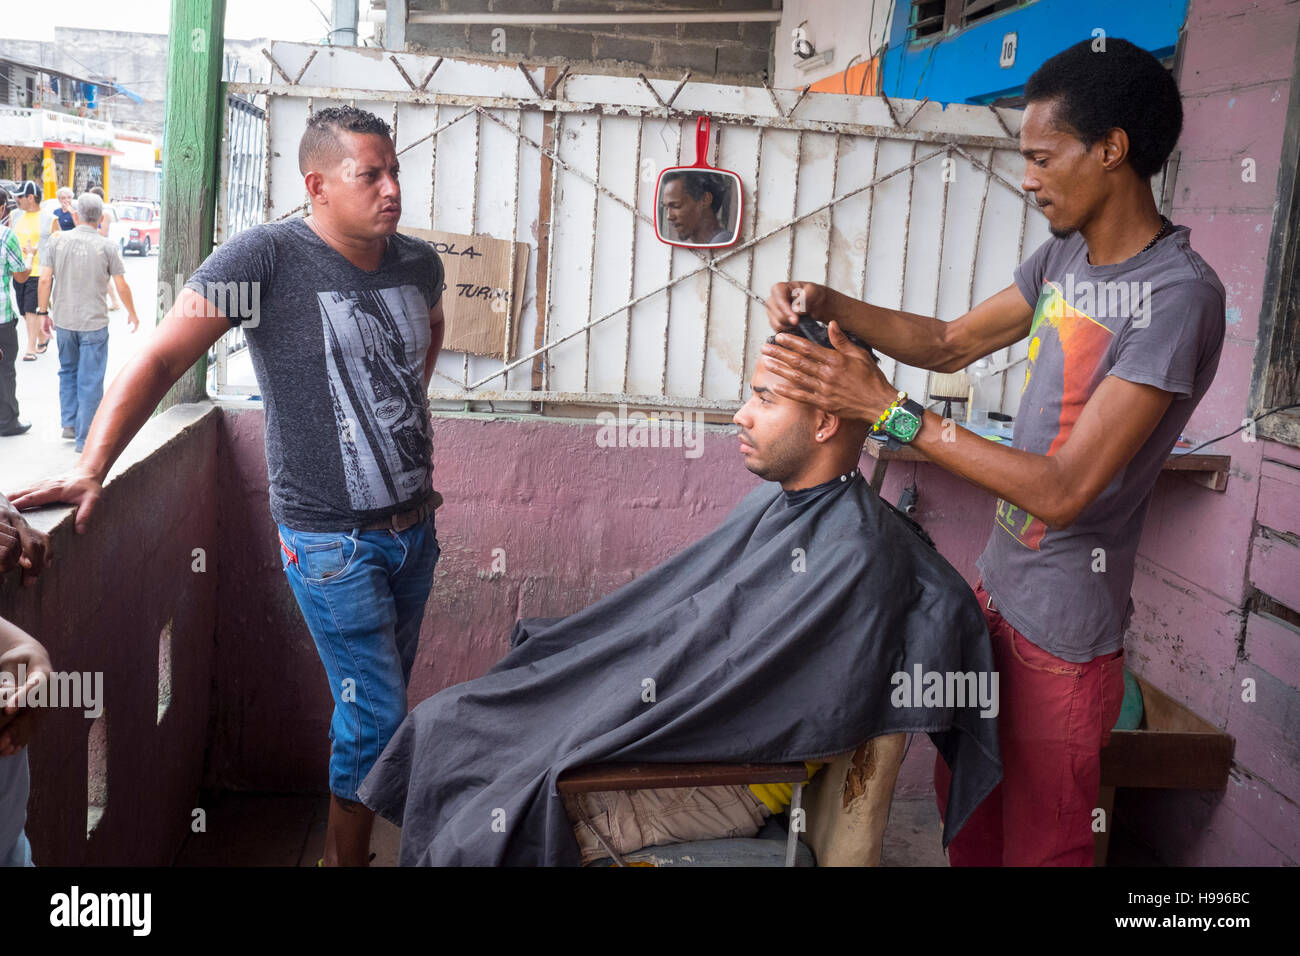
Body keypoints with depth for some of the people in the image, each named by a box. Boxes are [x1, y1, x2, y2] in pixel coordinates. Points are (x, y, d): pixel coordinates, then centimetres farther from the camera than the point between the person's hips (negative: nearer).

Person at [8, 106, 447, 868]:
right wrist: (91, 471, -19)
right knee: (375, 718, -3)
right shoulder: (268, 256, -15)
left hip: (415, 524, 6)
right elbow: (160, 360, -15)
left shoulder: (418, 263, 3)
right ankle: (346, 857, 19)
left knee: (385, 701, 18)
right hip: (332, 541, -6)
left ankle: (361, 831, 37)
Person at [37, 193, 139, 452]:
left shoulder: (58, 241, -2)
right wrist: (132, 313, 11)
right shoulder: (106, 247, -8)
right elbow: (122, 287, -5)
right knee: (90, 381, 3)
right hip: (94, 323, -3)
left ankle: (69, 423, 22)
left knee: (68, 372, 24)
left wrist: (43, 312, 7)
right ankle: (84, 438, 5)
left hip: (64, 322, 3)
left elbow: (45, 280, -3)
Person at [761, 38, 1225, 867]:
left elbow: (1062, 490, -27)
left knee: (1038, 843, 11)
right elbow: (952, 344, 14)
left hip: (1061, 632, -8)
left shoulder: (1179, 295, -24)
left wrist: (889, 410, -28)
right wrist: (829, 305, -2)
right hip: (996, 586, 8)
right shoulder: (1065, 255, 3)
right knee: (964, 799, 22)